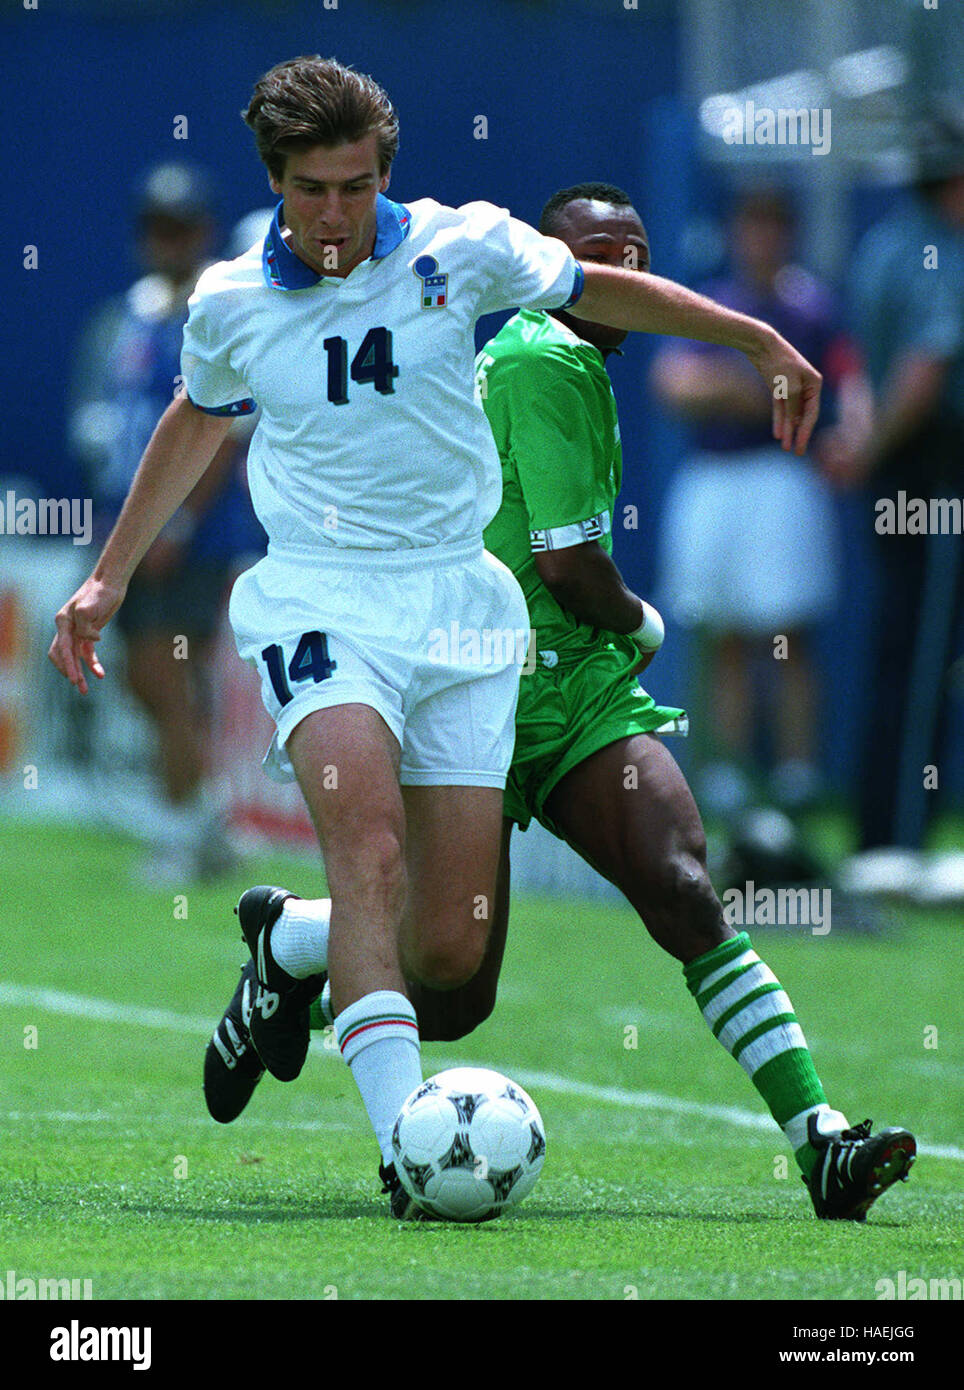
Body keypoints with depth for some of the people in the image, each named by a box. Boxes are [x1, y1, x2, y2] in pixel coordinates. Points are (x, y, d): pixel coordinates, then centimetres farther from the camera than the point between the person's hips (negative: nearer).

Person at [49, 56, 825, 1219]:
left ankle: (288, 948, 32)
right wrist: (109, 577, 27)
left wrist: (759, 340, 13)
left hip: (460, 605, 2)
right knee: (371, 852, -28)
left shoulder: (463, 248, -2)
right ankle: (403, 1137, -35)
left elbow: (598, 290, 16)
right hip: (320, 600, -2)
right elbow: (196, 420, 22)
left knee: (450, 950, -1)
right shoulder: (229, 303, 2)